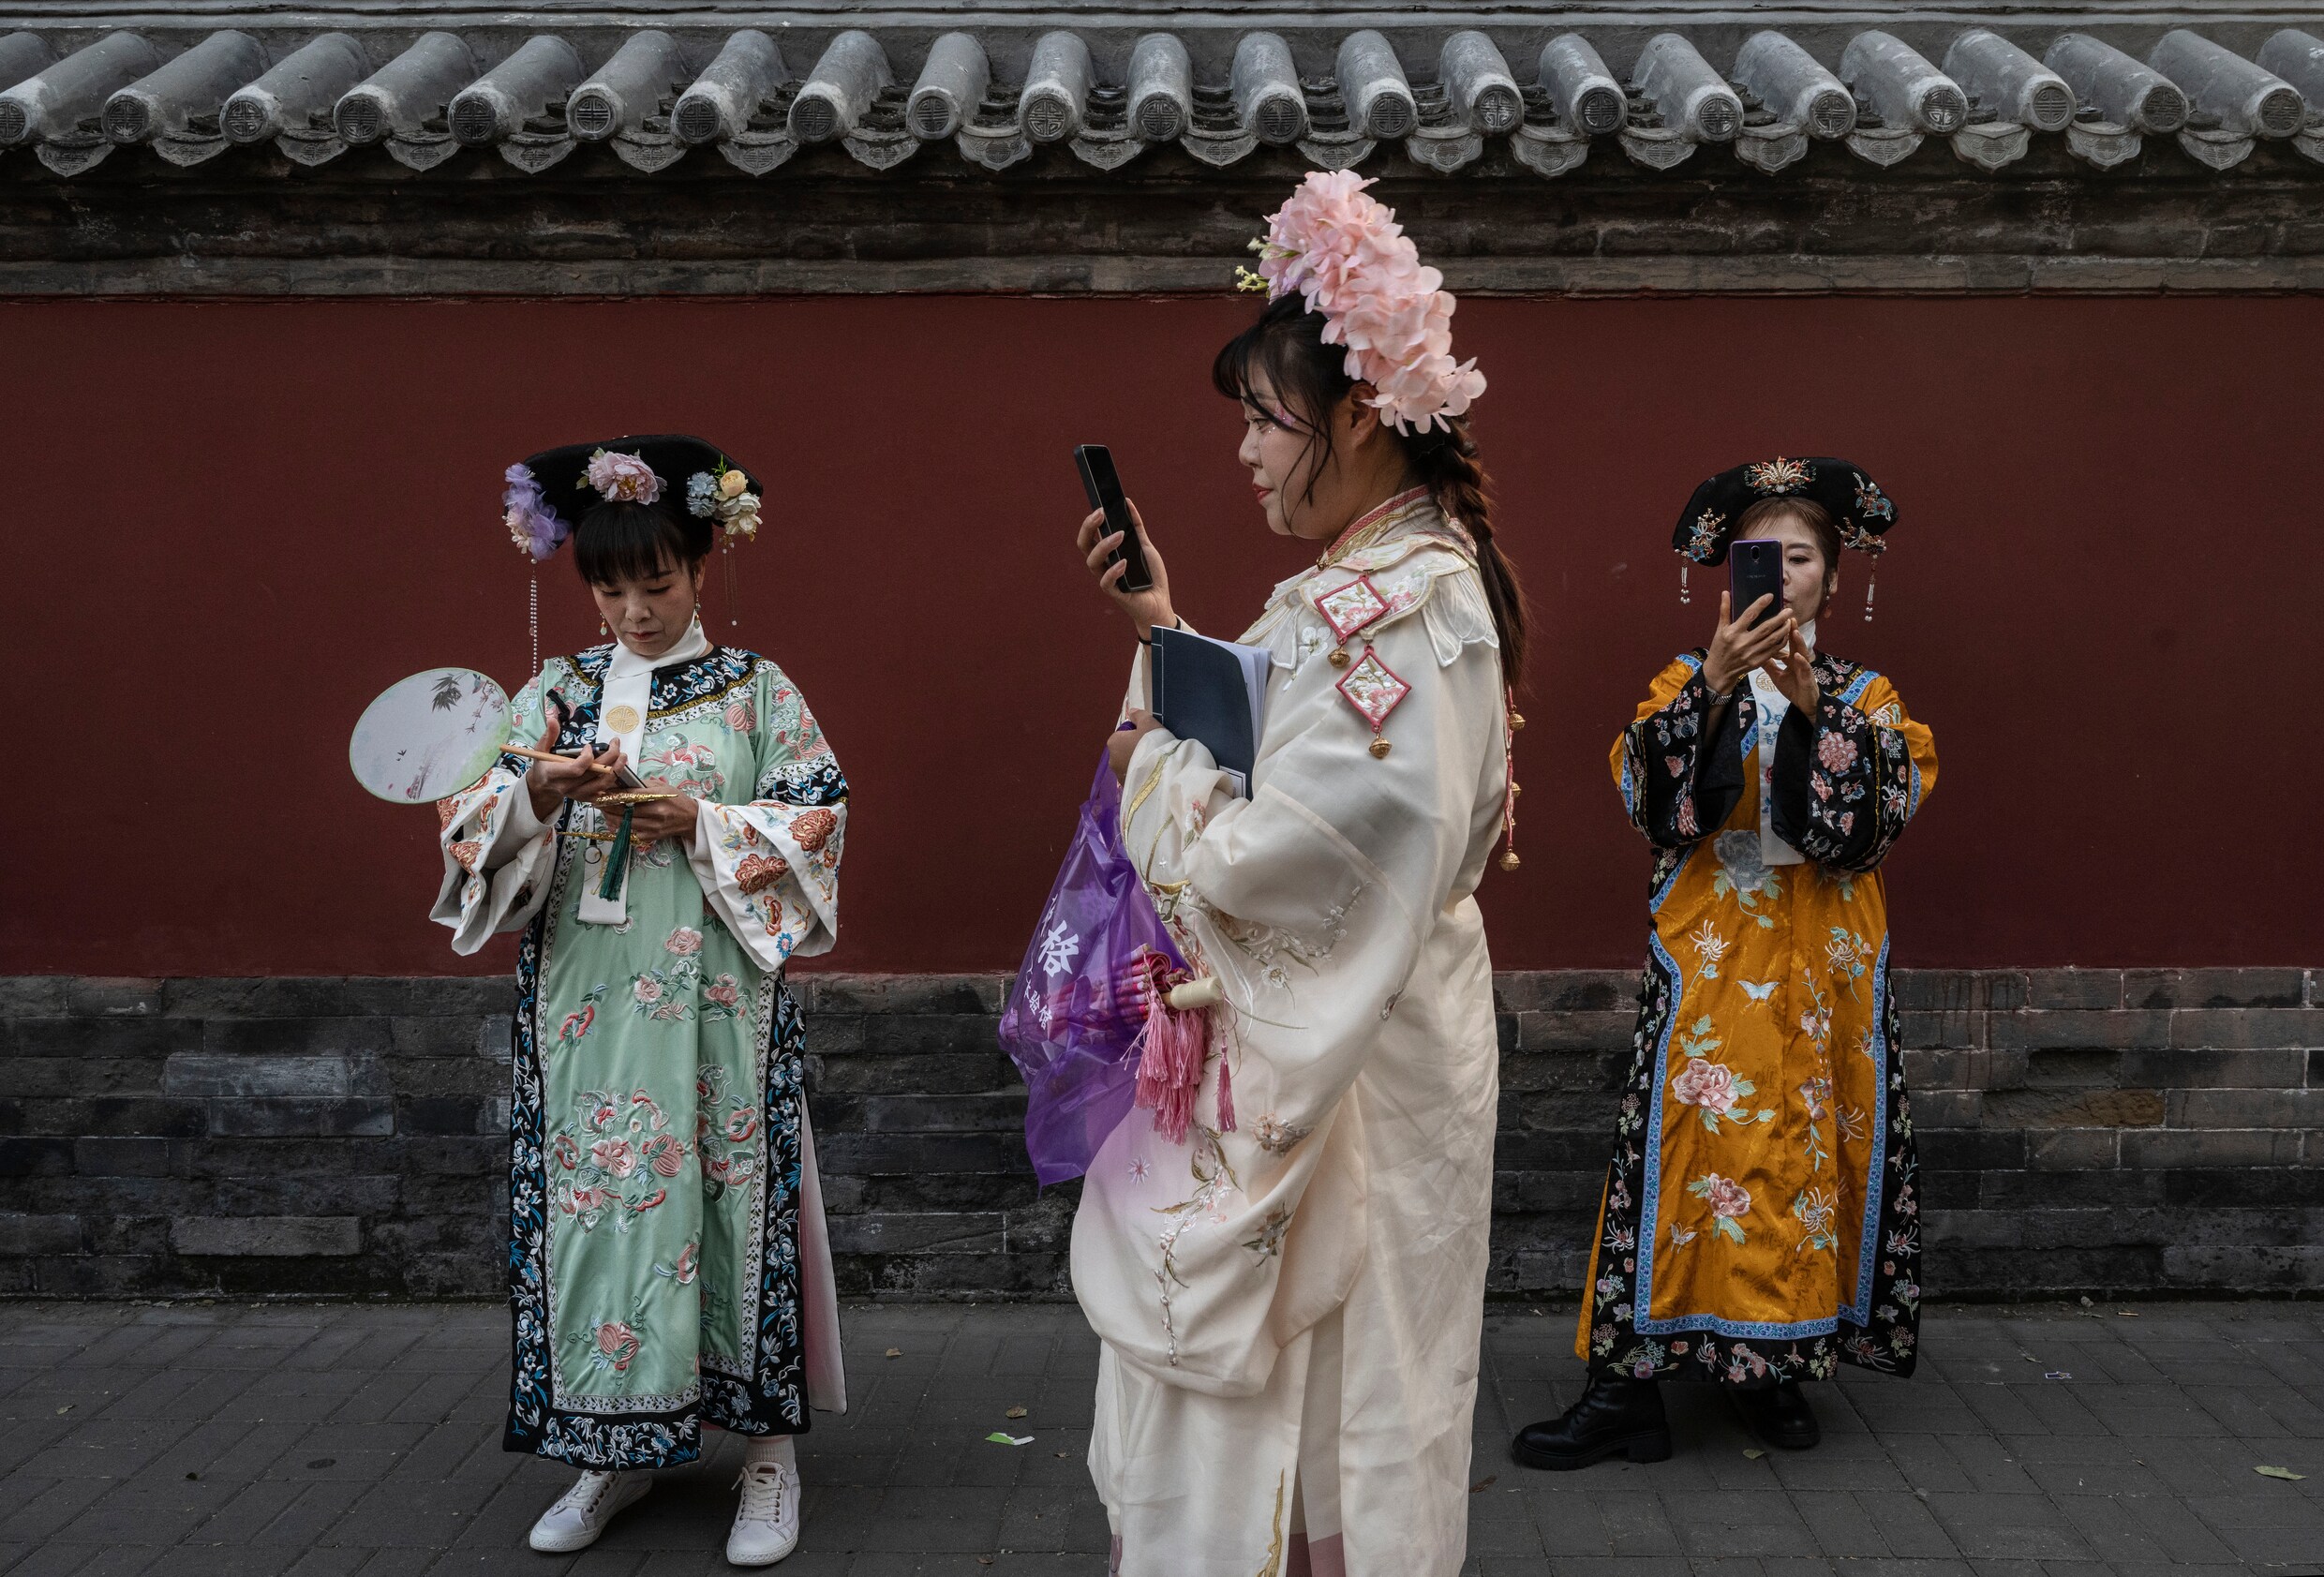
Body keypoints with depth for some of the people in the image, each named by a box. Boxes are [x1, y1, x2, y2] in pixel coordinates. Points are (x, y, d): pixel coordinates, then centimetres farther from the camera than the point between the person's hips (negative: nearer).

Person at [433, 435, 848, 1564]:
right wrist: (539, 793, -17)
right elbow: (476, 828, 4)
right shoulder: (552, 694, 10)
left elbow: (816, 830, -2)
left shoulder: (757, 692, 3)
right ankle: (617, 1450, 19)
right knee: (596, 1197, 5)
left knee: (724, 1194, -1)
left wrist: (698, 820, -15)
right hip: (584, 1007, 3)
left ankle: (768, 1445, 11)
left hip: (715, 1004, -3)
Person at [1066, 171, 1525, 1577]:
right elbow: (1268, 758, 14)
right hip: (1349, 1028, 10)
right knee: (1336, 1386, 20)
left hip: (1329, 1069, -10)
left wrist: (1152, 763, -8)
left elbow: (1245, 859, -25)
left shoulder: (1390, 614, -23)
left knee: (1293, 1390, 4)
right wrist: (1164, 626, 9)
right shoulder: (1402, 576, 10)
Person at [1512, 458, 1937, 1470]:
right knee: (1685, 1143, -7)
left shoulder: (1866, 695, 9)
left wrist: (1810, 701, -21)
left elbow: (1878, 817, -10)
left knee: (1809, 1150, 4)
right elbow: (1655, 801, -13)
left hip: (1826, 967, 2)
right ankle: (1628, 1386, -4)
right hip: (1708, 963, -2)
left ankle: (1770, 1366, 19)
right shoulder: (1687, 682, 6)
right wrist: (1715, 682, -24)